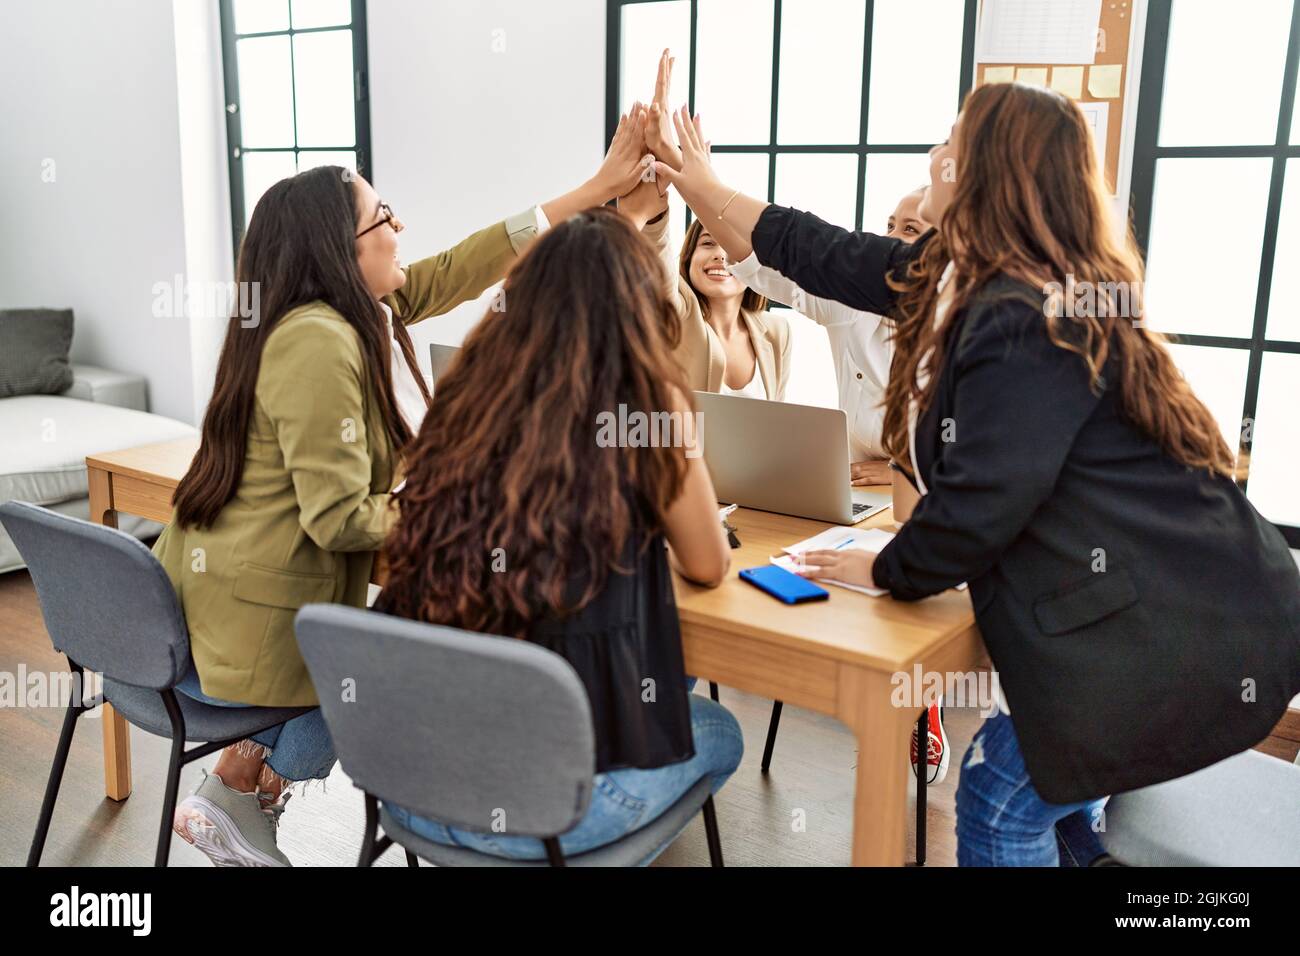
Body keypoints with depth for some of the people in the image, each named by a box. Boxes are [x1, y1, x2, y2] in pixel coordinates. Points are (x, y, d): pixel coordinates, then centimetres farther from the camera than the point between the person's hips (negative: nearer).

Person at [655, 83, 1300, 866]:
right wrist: (708, 189, 27)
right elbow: (834, 257, 18)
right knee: (1049, 771, 24)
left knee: (1002, 801, 1)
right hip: (1153, 611, 10)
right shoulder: (972, 280, 8)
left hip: (1175, 638, -10)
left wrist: (887, 571, -5)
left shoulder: (1022, 320, -23)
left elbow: (981, 505, -24)